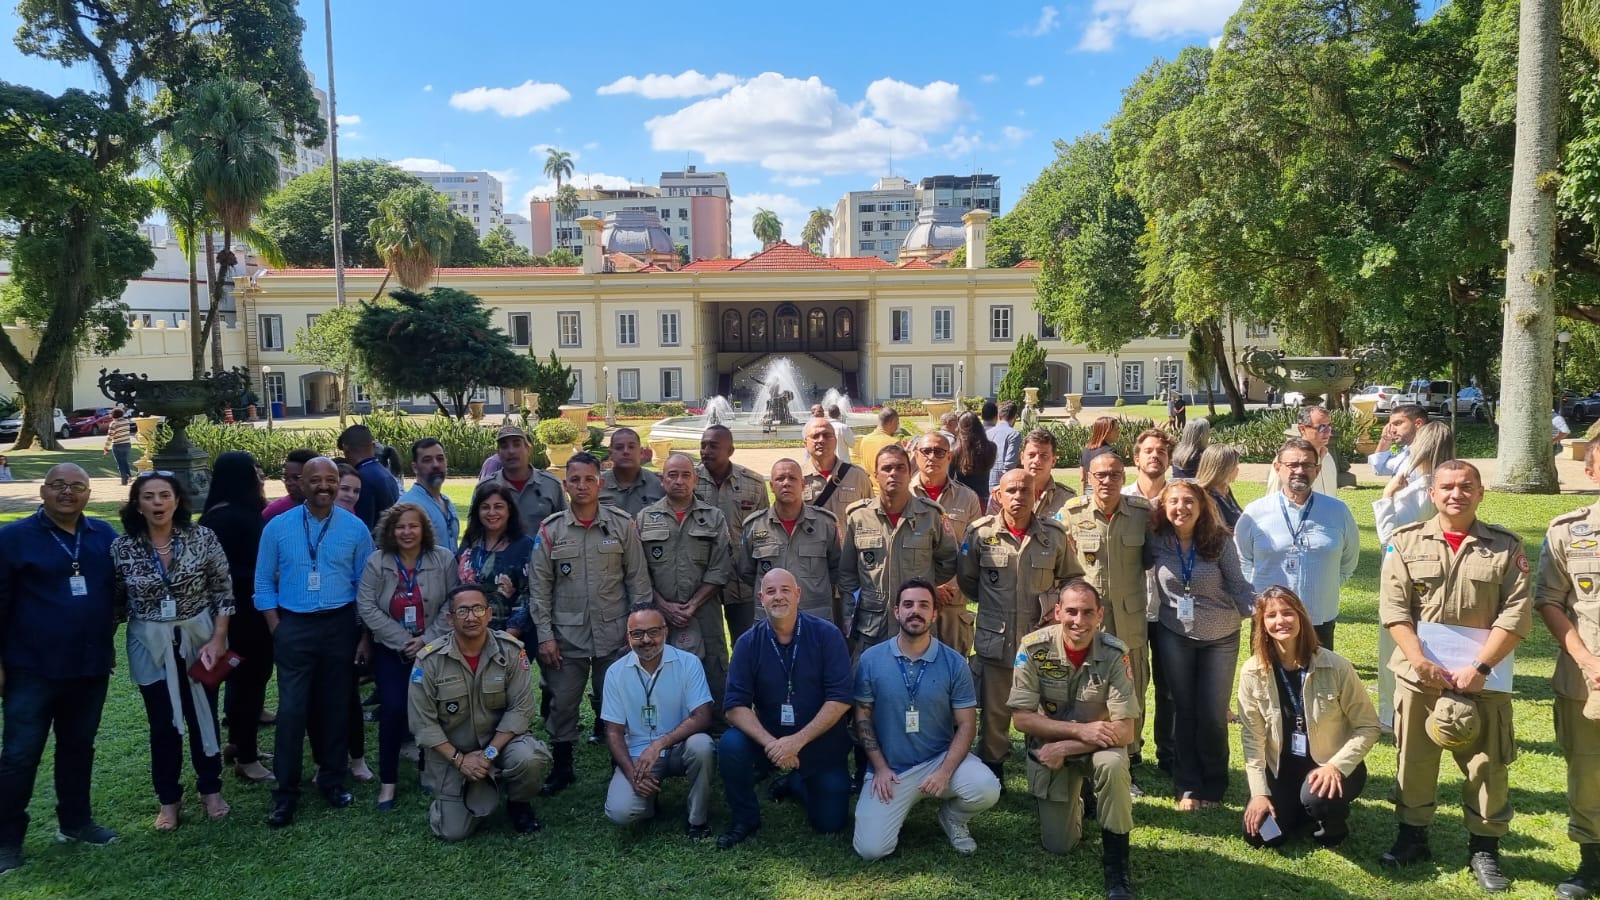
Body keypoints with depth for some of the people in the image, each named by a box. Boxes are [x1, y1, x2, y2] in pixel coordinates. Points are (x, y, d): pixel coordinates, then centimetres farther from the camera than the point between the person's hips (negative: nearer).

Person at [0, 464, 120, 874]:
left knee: (79, 746, 15)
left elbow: (120, 588, 14)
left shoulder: (104, 535, 4)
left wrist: (106, 643, 8)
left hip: (92, 667, 4)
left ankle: (74, 821, 29)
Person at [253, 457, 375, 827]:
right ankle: (285, 791, 10)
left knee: (336, 706, 10)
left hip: (340, 625, 1)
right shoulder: (278, 527, -1)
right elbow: (264, 583, 4)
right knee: (292, 709, -2)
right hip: (294, 626, -1)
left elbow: (365, 585, 3)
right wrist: (277, 629, -4)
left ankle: (332, 779, 26)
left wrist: (365, 634, 0)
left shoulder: (355, 528, -1)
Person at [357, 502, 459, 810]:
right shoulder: (376, 562, -6)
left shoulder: (443, 559, -5)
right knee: (393, 708, -8)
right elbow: (366, 606, -9)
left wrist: (427, 639, -13)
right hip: (391, 651, 0)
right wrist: (404, 640, -13)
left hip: (434, 649, 1)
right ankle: (387, 780, 5)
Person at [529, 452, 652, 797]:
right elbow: (539, 586, 1)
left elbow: (638, 580, 1)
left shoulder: (623, 525, -1)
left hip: (614, 634, -1)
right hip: (567, 635, 1)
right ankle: (562, 769, 25)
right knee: (562, 703, 7)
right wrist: (545, 635, -3)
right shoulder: (550, 530, -1)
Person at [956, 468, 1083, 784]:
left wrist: (1055, 605, -3)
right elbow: (966, 580, 8)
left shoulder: (1056, 535, -2)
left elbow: (1073, 578, 12)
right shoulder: (980, 532, -6)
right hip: (995, 641, -1)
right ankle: (990, 777, 26)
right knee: (994, 714, 10)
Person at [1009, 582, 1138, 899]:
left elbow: (1125, 731, -22)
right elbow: (1022, 718, -19)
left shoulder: (1115, 653, -22)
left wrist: (1065, 748, -26)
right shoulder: (1034, 648, -21)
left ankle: (1117, 873, -17)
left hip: (1098, 745, -1)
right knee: (1058, 846, 2)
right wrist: (1080, 730, -28)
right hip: (1048, 746, 1)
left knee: (1113, 766, -35)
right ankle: (1073, 801, 37)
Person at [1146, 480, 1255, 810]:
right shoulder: (1156, 542, -10)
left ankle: (1213, 787, 24)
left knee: (1213, 715, 6)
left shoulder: (1219, 542, -13)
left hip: (1221, 637, -1)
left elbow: (1238, 587, -10)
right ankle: (1187, 786, 21)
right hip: (1174, 637, 1)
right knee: (1184, 711, 9)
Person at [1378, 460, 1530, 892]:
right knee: (1414, 759, 10)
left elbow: (1516, 615, -5)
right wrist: (1421, 663, -13)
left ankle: (1484, 848, 22)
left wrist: (1479, 668, -13)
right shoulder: (1406, 542, 3)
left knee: (1487, 765, 6)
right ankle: (1412, 835, 25)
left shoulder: (1505, 547, 2)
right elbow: (1393, 608, -3)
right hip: (1418, 674, 1)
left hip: (1484, 677, 0)